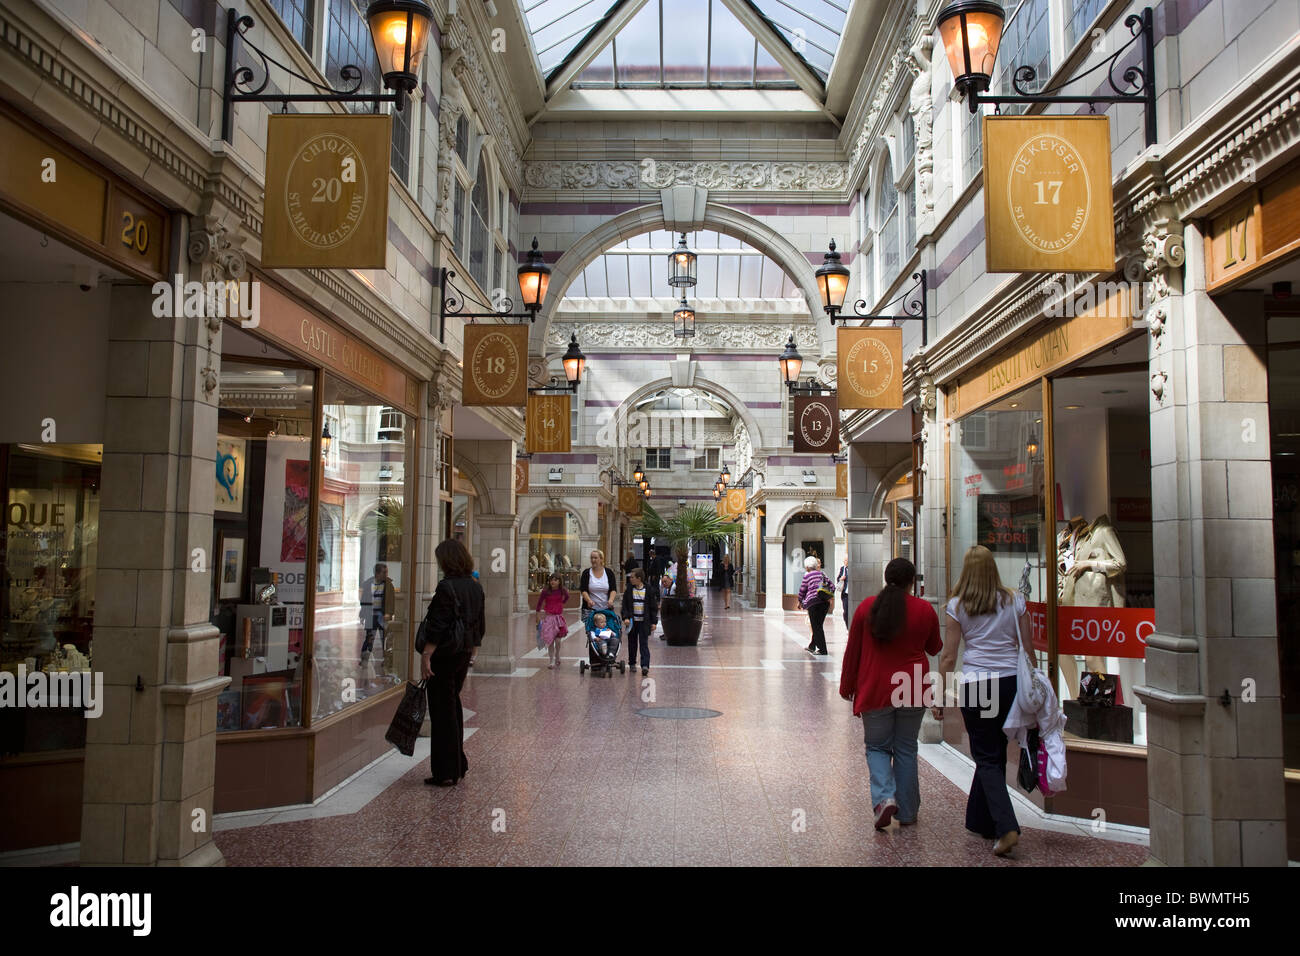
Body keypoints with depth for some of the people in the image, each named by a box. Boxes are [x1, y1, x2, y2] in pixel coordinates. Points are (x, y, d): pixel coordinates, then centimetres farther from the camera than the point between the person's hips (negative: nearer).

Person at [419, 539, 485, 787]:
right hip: (464, 655, 8)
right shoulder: (476, 587, 8)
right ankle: (459, 765, 29)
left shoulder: (447, 587, -17)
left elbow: (437, 627, -21)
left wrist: (426, 656, -18)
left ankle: (445, 772, 5)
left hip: (444, 655, -8)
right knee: (454, 706, 20)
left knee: (442, 711, 0)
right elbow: (480, 624, 15)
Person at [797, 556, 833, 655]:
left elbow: (802, 590, 2)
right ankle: (812, 646, 26)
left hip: (813, 601, -5)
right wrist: (830, 597, 15)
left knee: (816, 626, -2)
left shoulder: (807, 575, -2)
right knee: (818, 625, 14)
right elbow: (831, 585, 11)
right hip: (824, 601, 5)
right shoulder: (821, 574, 12)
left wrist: (800, 602, 16)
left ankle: (823, 650, -6)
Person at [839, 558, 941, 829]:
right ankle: (907, 812, 19)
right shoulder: (925, 610, -3)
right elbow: (934, 648, 13)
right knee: (906, 749, 13)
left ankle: (885, 797, -11)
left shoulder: (867, 607, -5)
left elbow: (853, 651, 0)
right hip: (913, 690, 1)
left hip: (875, 690, -1)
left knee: (877, 747, 12)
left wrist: (847, 686, 11)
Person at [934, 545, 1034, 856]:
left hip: (975, 685, -3)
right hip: (1011, 682, 3)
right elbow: (1028, 648, 7)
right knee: (995, 753, 16)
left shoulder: (958, 606, -3)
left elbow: (948, 658, -2)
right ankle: (980, 821, 27)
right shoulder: (1015, 600, 3)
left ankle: (1007, 827, -10)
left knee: (987, 758, 4)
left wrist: (941, 697, 6)